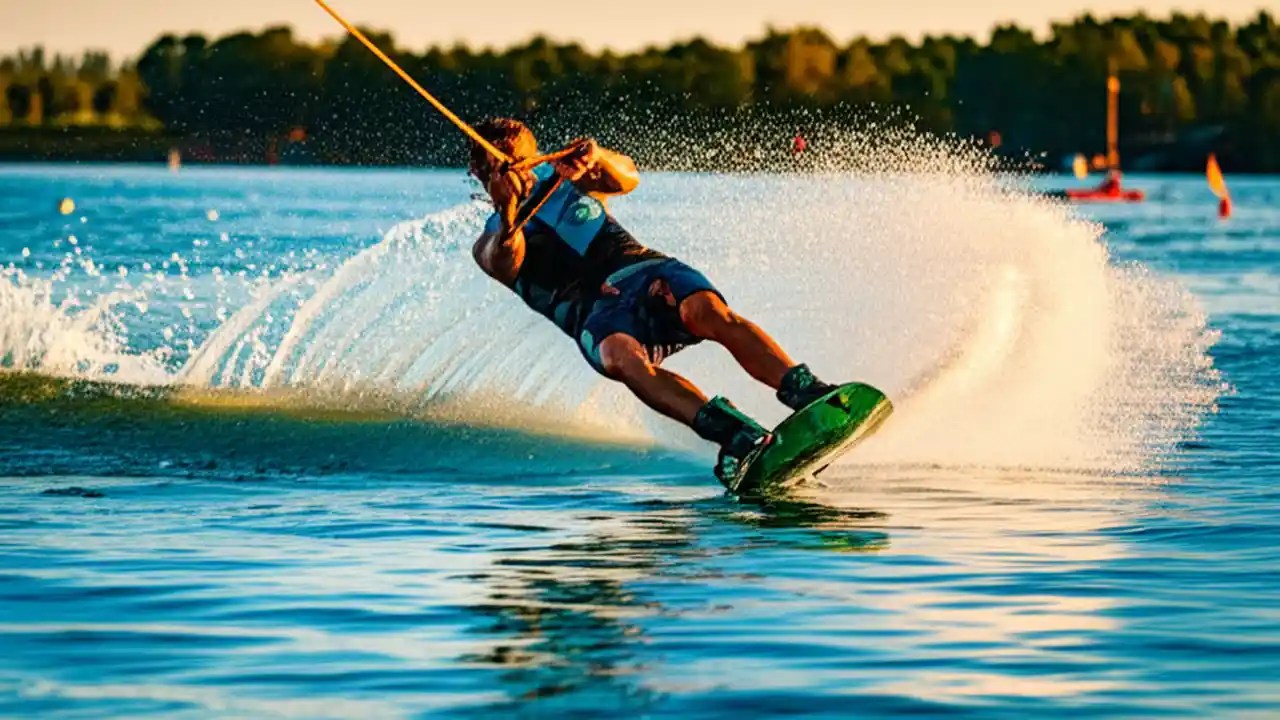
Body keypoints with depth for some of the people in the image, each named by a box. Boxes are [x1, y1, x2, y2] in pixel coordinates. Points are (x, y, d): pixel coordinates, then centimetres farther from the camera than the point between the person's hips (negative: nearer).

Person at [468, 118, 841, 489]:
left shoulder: (566, 176, 23)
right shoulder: (492, 243, 16)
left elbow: (626, 179, 3)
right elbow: (506, 262, -10)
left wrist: (597, 156, -22)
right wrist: (508, 216, -33)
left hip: (647, 272, 2)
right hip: (597, 315, -2)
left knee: (707, 311, -31)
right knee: (620, 358, -36)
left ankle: (805, 393, -45)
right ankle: (734, 435, -54)